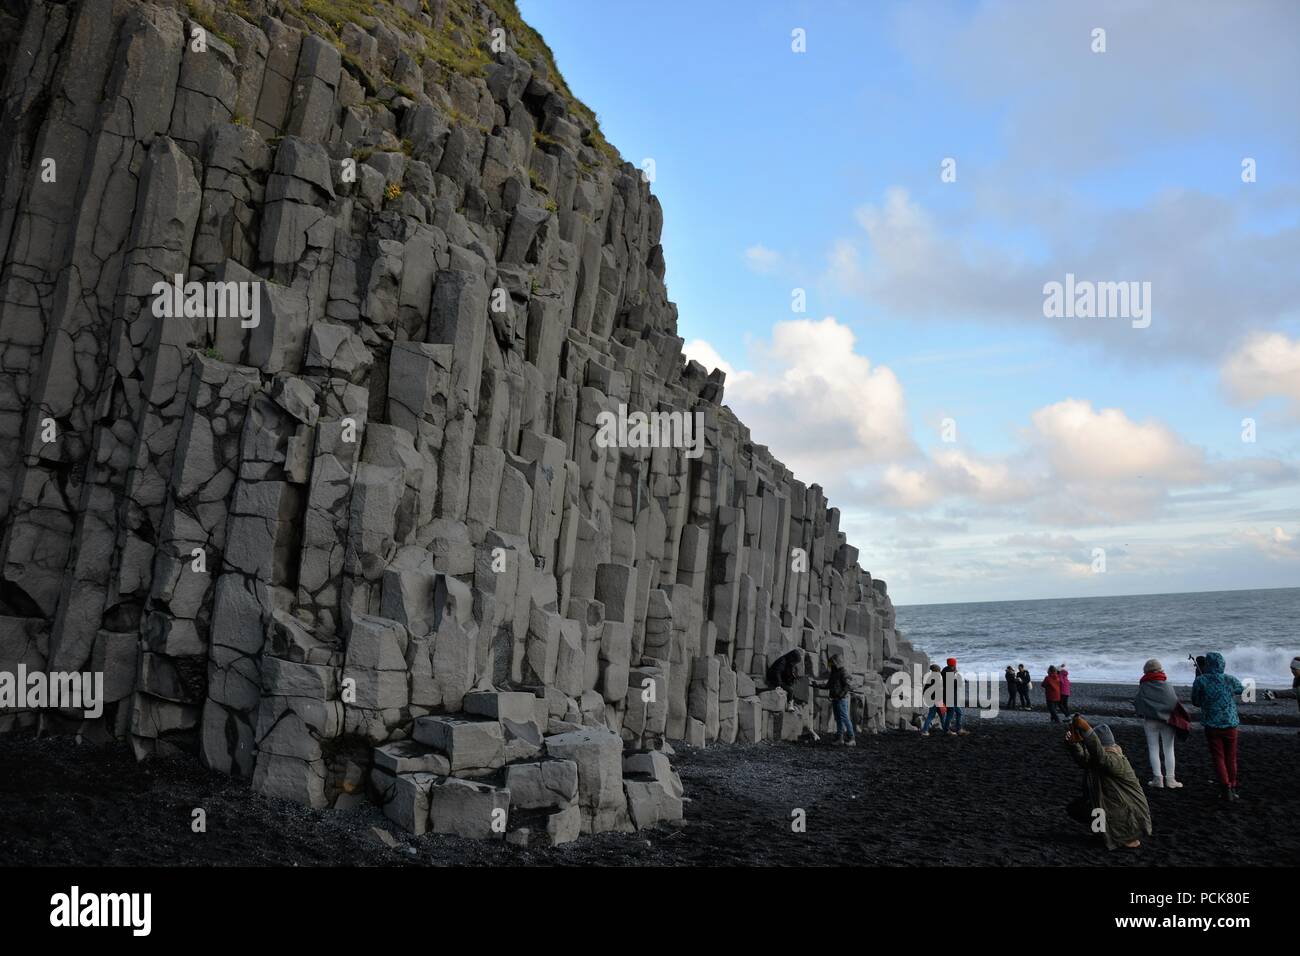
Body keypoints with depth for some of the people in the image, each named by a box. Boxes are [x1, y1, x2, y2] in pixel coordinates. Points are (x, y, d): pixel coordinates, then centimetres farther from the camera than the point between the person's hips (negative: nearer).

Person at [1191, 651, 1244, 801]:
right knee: (1231, 758, 15)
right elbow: (1242, 688, 19)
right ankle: (1232, 788, 23)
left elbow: (1196, 702, -1)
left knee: (1219, 757, 6)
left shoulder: (1200, 681, -12)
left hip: (1212, 725, -2)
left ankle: (1226, 788, -3)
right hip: (1230, 725, 2)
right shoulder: (1231, 680, -4)